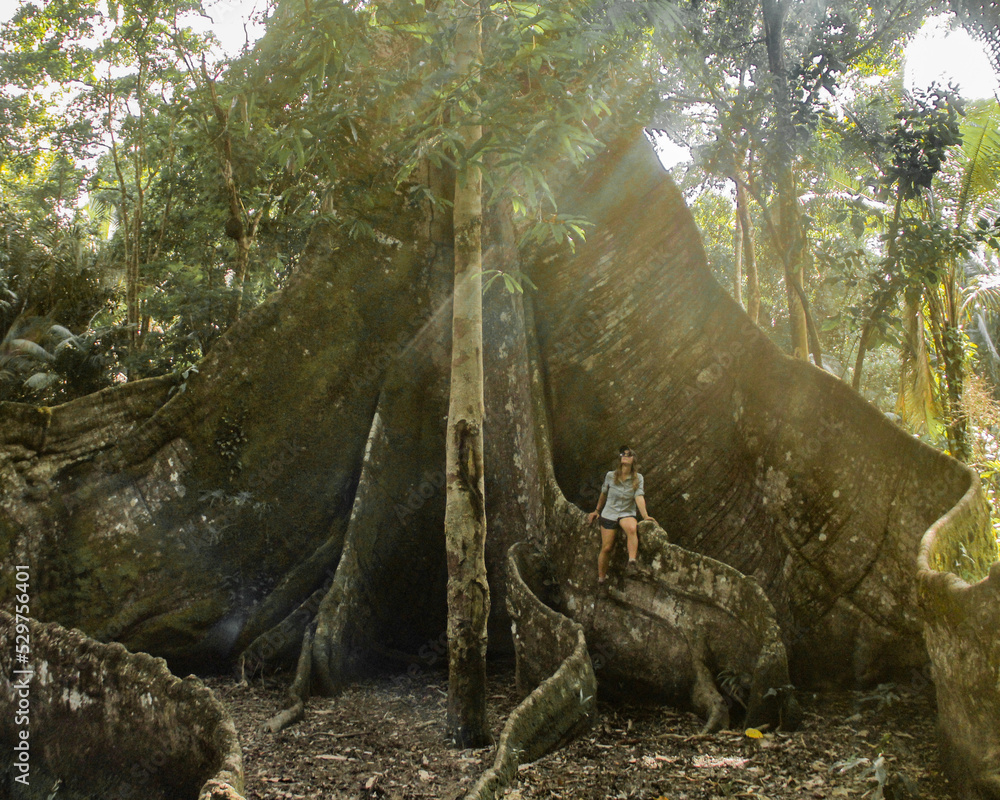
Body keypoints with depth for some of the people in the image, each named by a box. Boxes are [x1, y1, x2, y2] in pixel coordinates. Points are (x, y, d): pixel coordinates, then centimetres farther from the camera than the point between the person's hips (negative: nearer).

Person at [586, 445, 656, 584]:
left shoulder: (638, 478, -3)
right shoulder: (610, 476, -1)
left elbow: (639, 497, -14)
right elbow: (603, 494, 14)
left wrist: (645, 516, -28)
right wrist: (597, 511, 24)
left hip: (627, 514, -1)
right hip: (609, 514, 1)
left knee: (632, 528, -37)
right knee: (606, 548, -1)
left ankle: (632, 561, -45)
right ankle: (601, 577, 18)